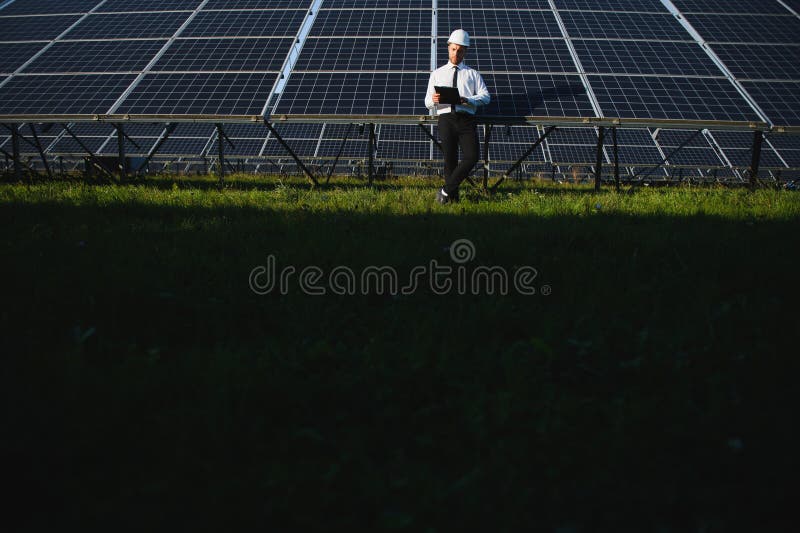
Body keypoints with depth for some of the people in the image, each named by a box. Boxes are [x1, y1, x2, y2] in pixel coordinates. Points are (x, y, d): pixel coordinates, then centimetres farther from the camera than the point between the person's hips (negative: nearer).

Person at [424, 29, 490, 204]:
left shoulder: (473, 74, 22)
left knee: (472, 156, -19)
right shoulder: (437, 74, 22)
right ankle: (453, 196, 5)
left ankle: (446, 191, -13)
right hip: (446, 118, 0)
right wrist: (433, 100, -13)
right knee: (450, 158, -6)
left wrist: (468, 100, -15)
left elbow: (485, 96, 6)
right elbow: (427, 102, 13)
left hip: (466, 119, 0)